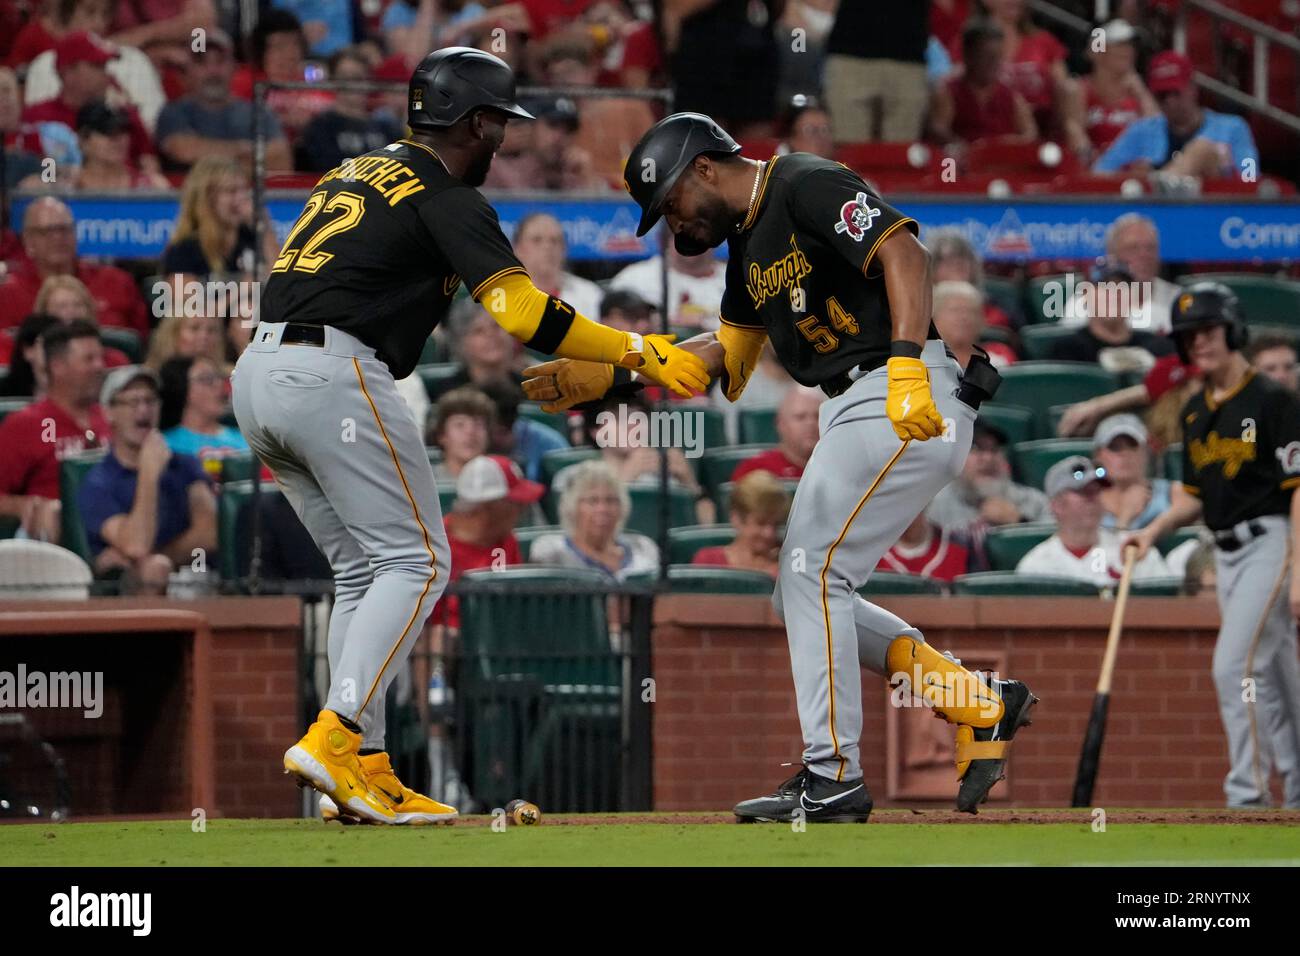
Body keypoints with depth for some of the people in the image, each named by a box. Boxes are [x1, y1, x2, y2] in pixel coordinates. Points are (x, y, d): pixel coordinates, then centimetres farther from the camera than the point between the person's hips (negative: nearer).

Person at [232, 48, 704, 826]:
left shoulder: (357, 173, 25)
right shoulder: (448, 199, -2)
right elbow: (526, 314, -12)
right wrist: (639, 353, -6)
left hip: (257, 374, 9)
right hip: (334, 377, -9)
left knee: (364, 571, 14)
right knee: (414, 560, -4)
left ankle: (364, 770, 7)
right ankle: (333, 739, -19)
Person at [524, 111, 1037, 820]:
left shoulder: (808, 188, -10)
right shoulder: (748, 242, 20)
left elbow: (902, 251, -22)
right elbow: (725, 354, 26)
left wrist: (906, 363, -34)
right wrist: (602, 375, 17)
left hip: (911, 406, -11)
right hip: (851, 414, 11)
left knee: (811, 572, -10)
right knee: (800, 597, 11)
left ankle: (832, 778, -6)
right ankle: (981, 705, 12)